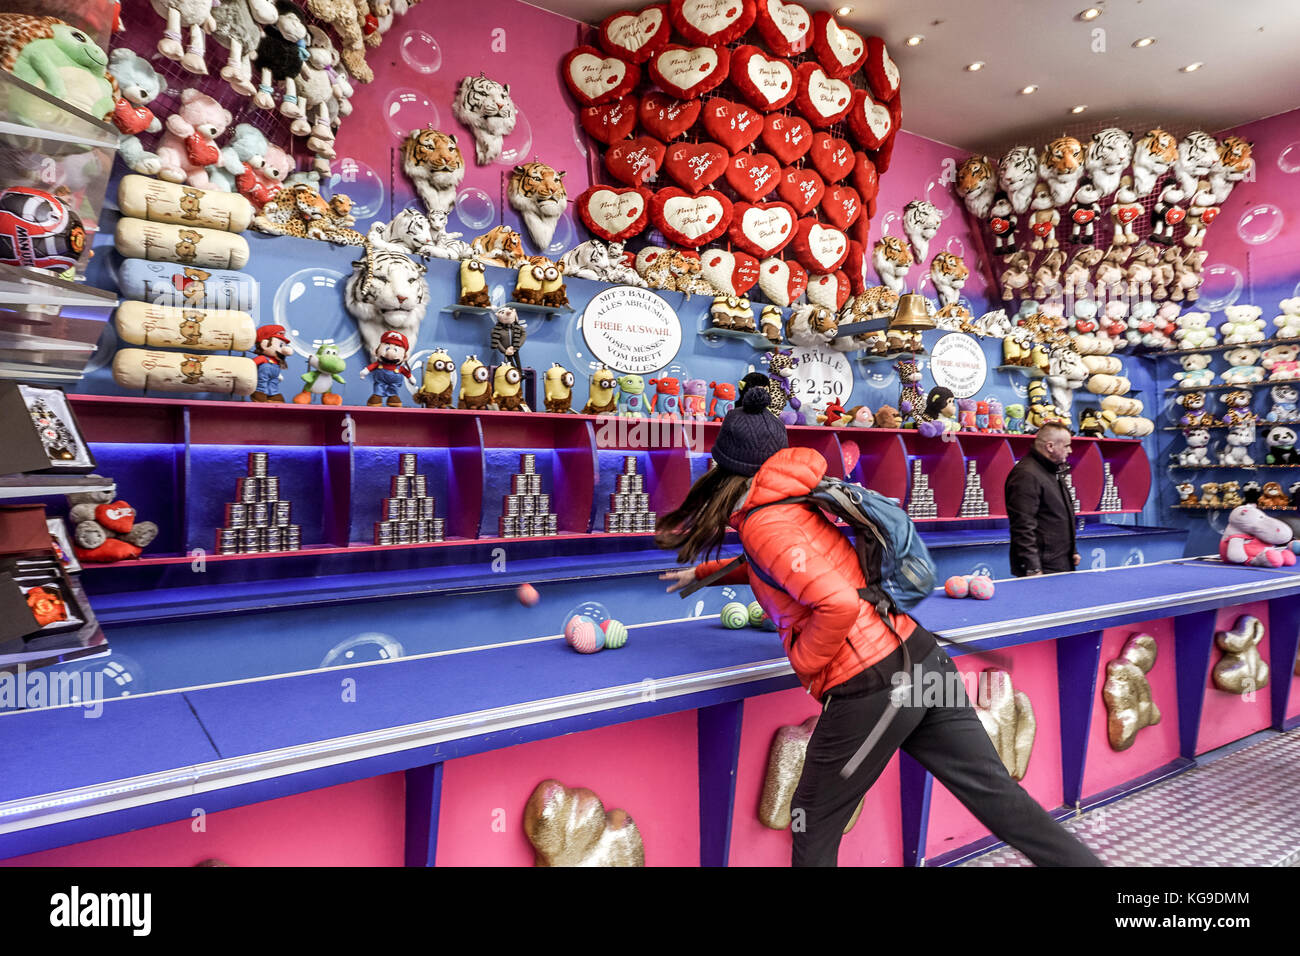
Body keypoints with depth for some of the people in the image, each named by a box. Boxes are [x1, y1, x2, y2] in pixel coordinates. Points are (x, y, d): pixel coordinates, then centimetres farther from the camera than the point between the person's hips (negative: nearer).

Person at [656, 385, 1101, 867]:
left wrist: (803, 662, -9)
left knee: (813, 831, 14)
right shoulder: (793, 497, 12)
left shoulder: (764, 523, -14)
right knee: (995, 791, 15)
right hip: (923, 661, 8)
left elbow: (838, 604, -26)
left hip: (870, 691, -8)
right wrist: (705, 573, 40)